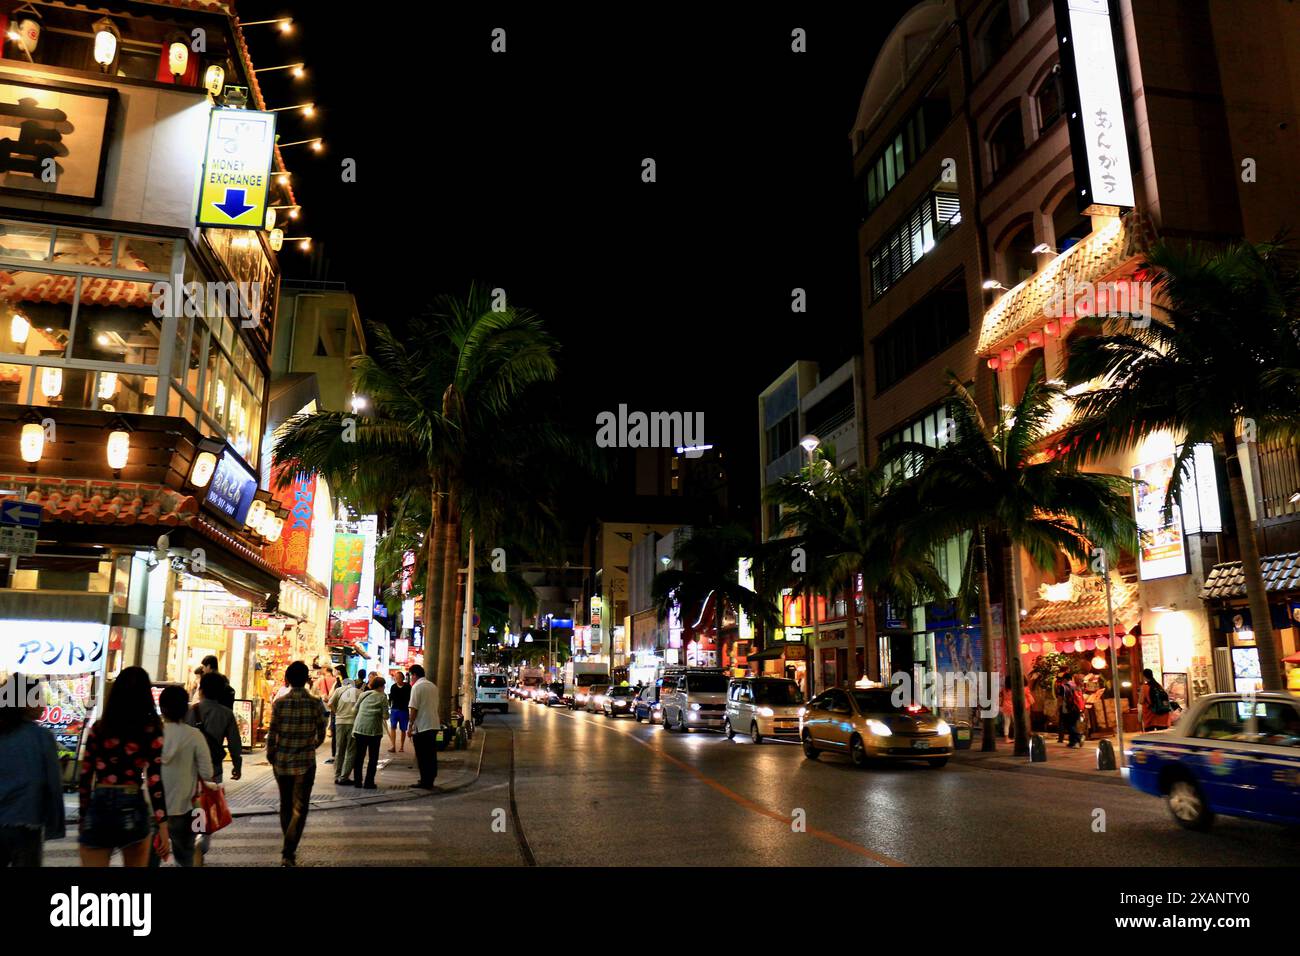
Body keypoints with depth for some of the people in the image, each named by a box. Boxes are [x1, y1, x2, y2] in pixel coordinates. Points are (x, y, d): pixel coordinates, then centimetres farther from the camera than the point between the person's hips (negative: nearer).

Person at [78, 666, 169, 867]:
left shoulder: (98, 728, 2)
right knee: (137, 863, 17)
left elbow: (85, 778, 3)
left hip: (98, 807, 1)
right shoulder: (151, 731, -5)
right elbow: (154, 781, -10)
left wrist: (83, 816, 15)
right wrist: (163, 826, -8)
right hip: (132, 809, -1)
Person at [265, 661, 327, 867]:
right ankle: (289, 853, -8)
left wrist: (271, 757, 9)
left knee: (285, 805, 18)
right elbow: (321, 736, -1)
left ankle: (288, 849, 32)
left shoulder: (279, 703, -7)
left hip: (282, 762, 2)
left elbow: (272, 735, -7)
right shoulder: (316, 704, -8)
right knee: (299, 809, 4)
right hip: (305, 763, -2)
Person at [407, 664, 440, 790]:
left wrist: (411, 726, -8)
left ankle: (425, 782, 3)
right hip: (434, 725, 7)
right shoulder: (433, 686, 12)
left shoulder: (417, 686, -11)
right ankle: (430, 780, 18)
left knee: (422, 756, 1)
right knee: (431, 754, 12)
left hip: (421, 726, -7)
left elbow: (414, 708, -14)